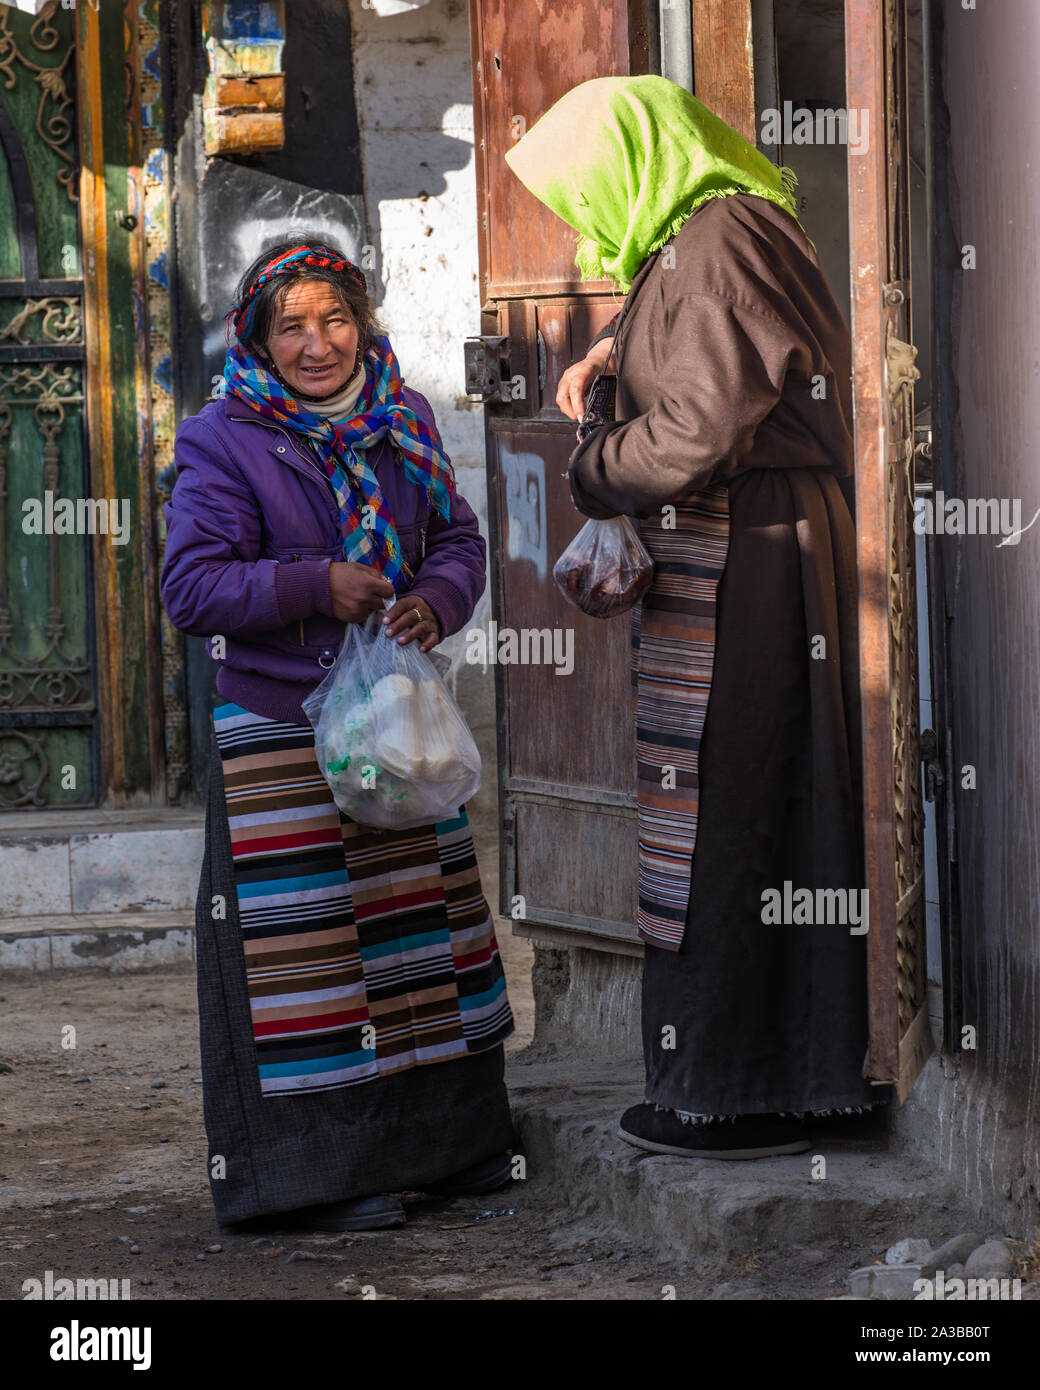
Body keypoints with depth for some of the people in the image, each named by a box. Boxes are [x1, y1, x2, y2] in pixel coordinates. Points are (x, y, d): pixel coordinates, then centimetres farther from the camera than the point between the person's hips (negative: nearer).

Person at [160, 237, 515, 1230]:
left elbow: (458, 539, 10)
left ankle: (442, 1136, 26)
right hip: (278, 730, -6)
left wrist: (435, 601, -12)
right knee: (304, 939, -3)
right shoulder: (223, 442, -10)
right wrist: (314, 587, -22)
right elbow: (192, 586, -13)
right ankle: (316, 1168, 6)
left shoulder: (403, 421, 6)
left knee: (421, 916, 13)